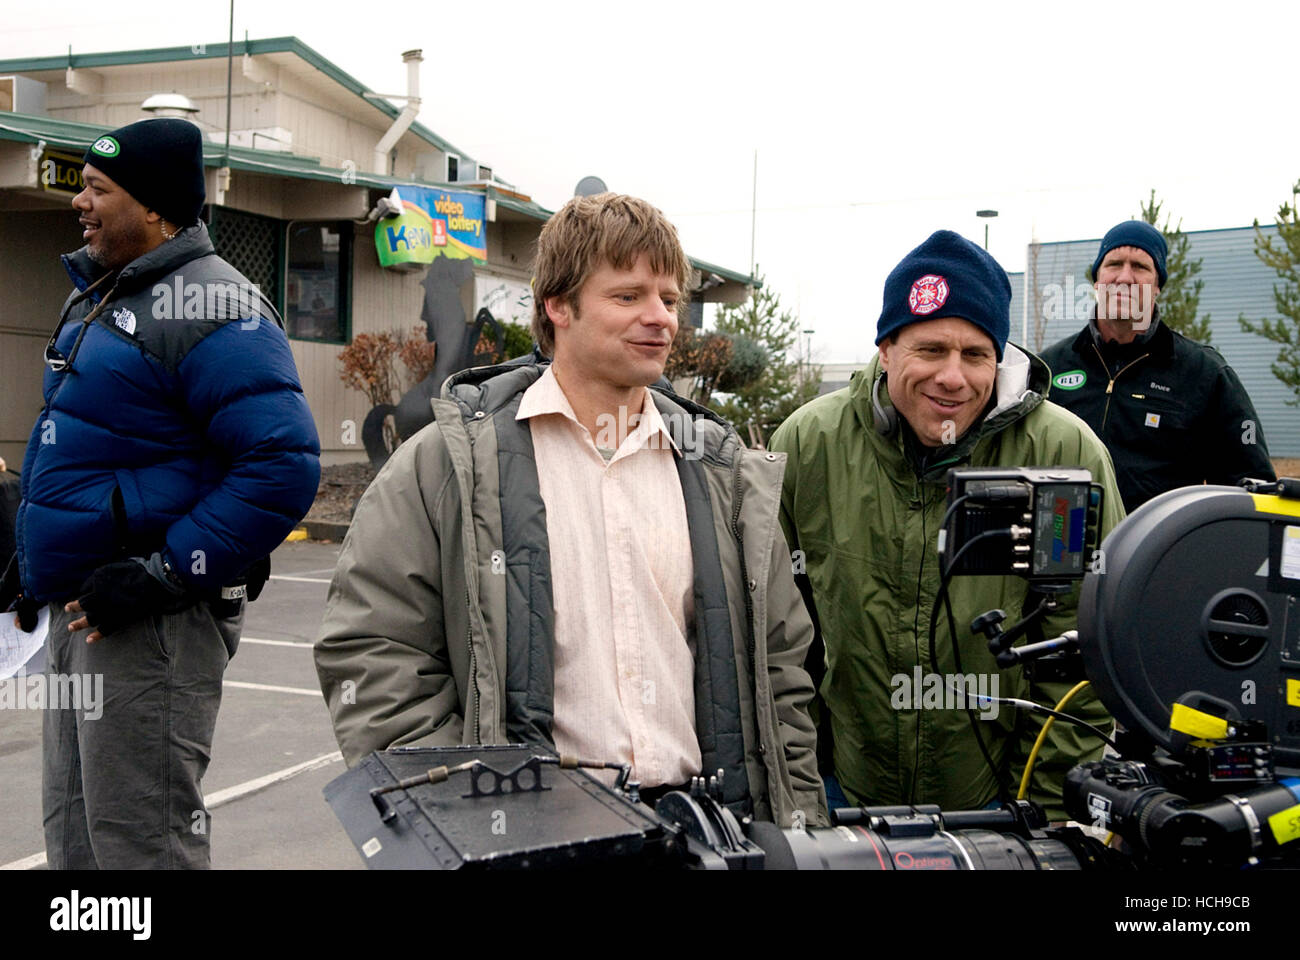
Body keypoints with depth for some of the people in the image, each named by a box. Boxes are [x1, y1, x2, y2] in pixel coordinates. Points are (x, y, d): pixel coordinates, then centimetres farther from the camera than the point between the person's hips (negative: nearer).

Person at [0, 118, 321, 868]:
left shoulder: (208, 306, -17)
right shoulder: (99, 294, 15)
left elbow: (284, 463, -27)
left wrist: (166, 574, -25)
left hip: (151, 624, -10)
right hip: (80, 610, 10)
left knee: (139, 838, 1)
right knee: (74, 830, 19)